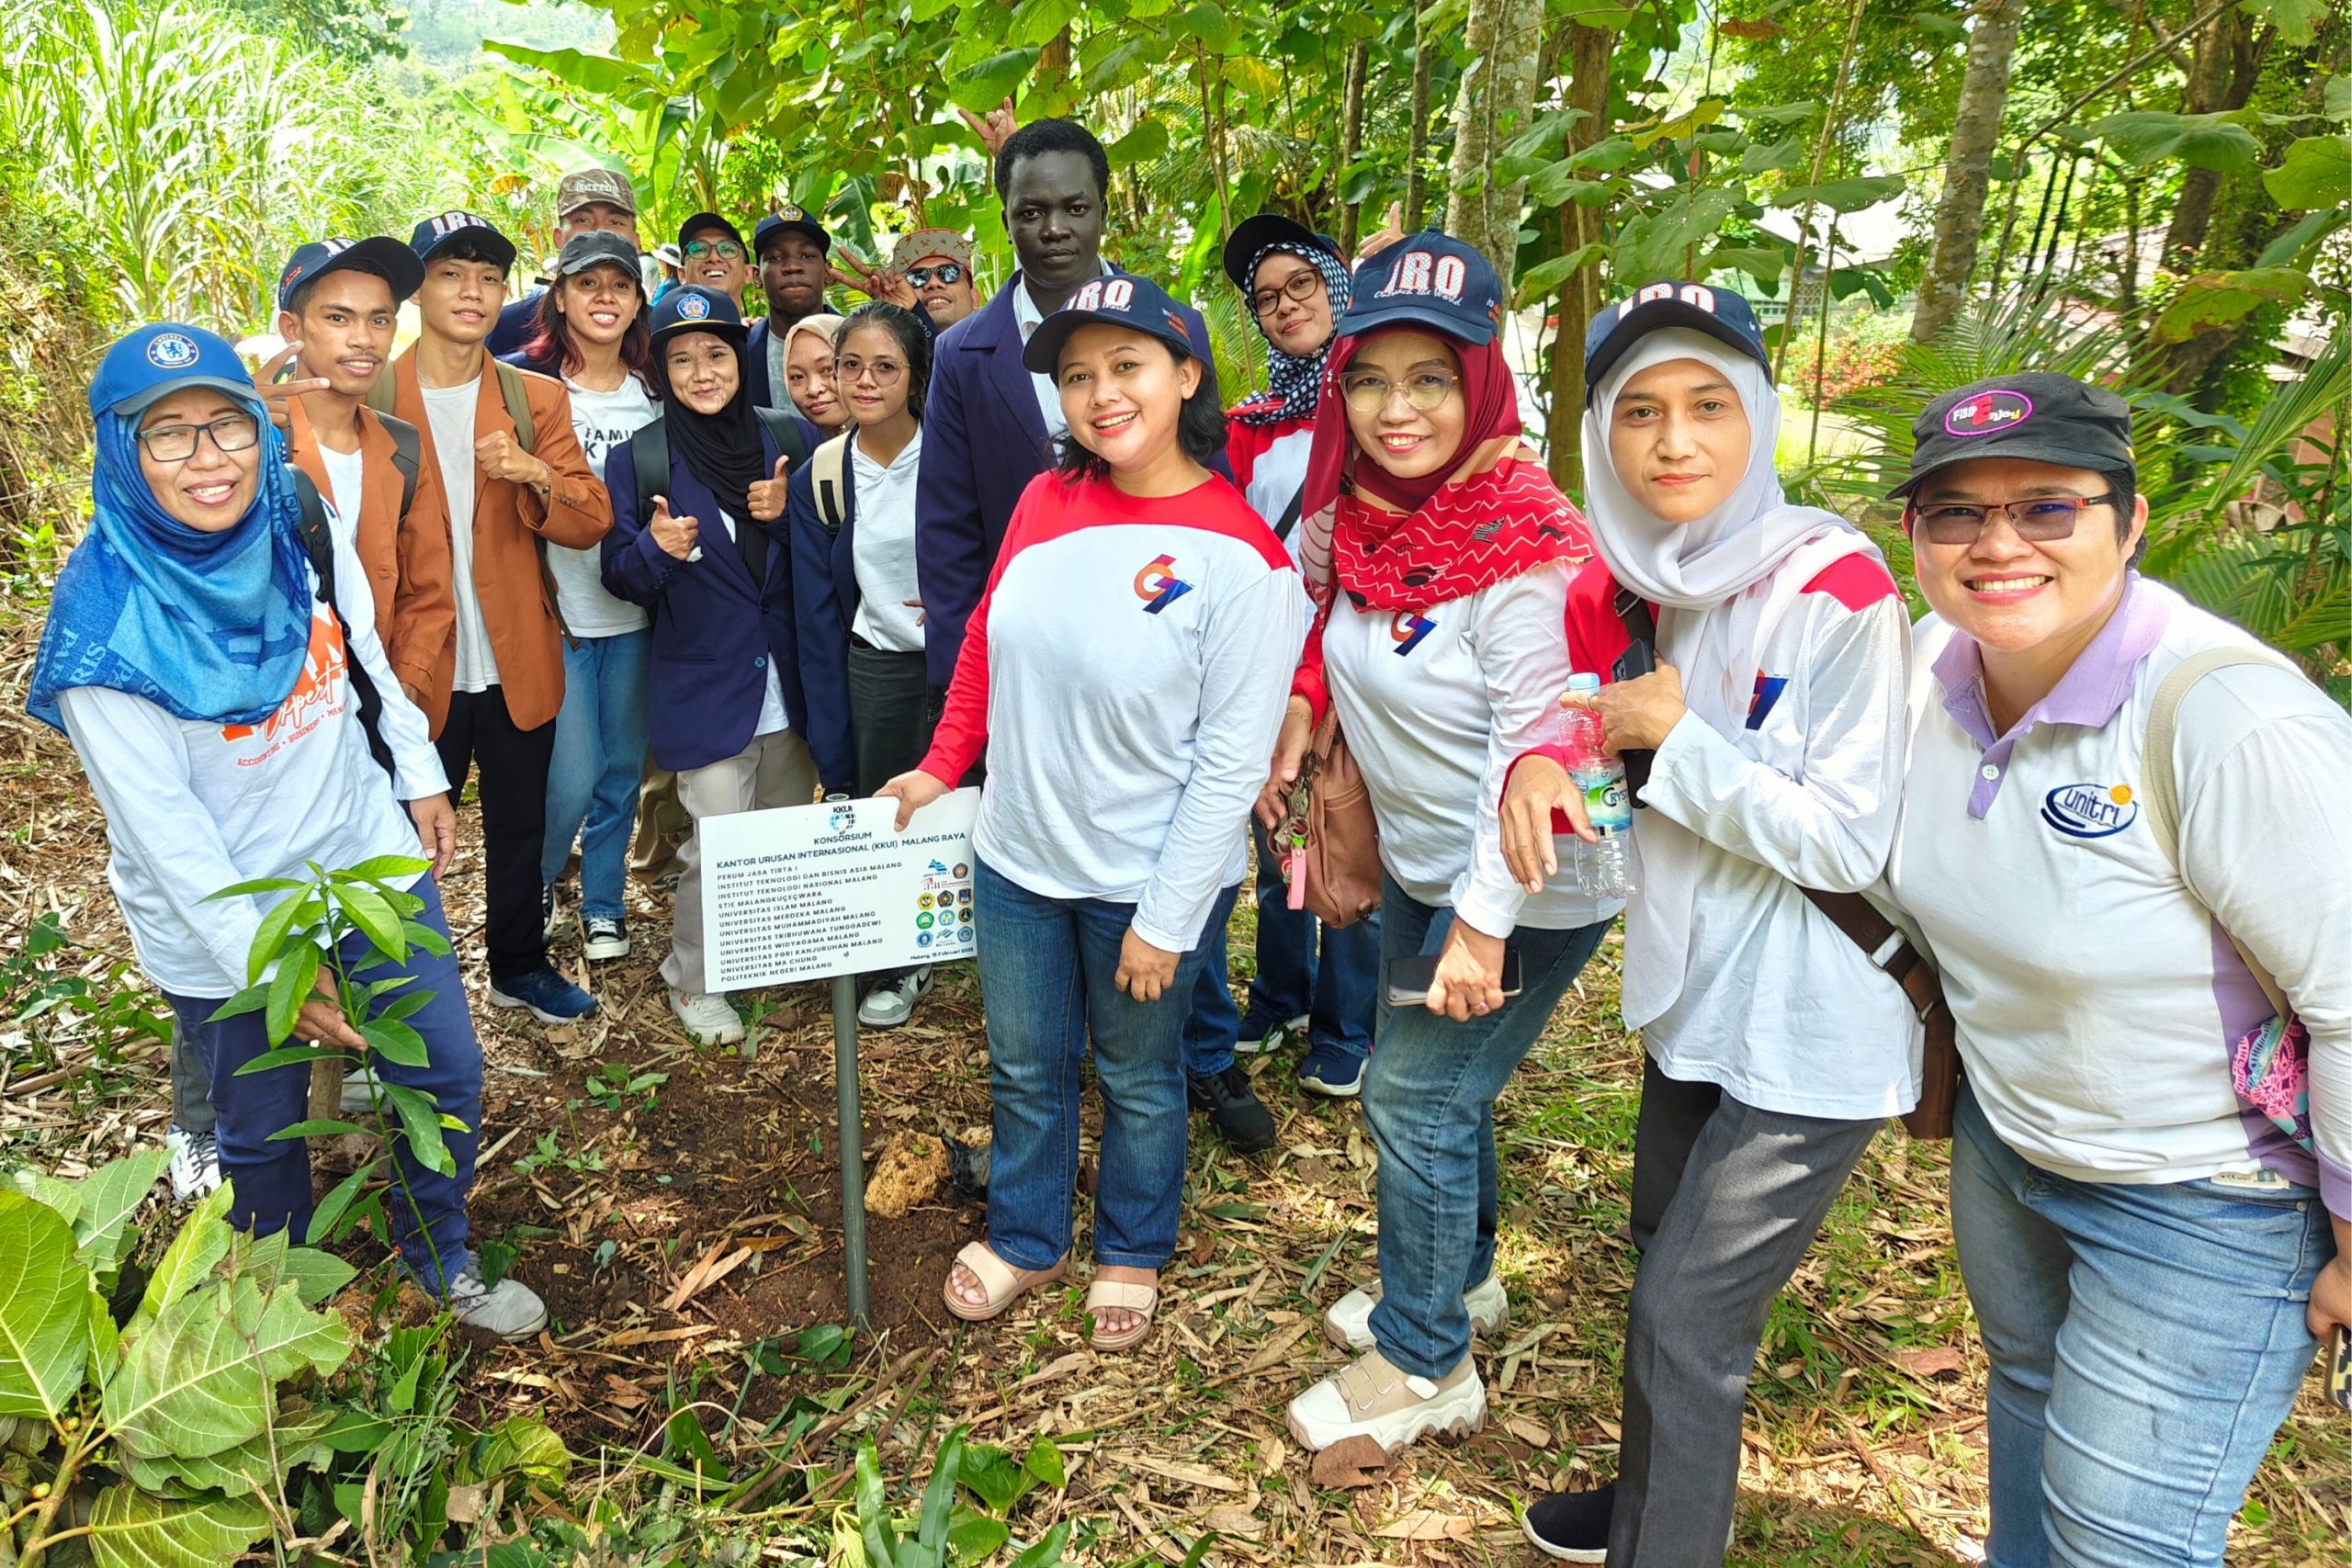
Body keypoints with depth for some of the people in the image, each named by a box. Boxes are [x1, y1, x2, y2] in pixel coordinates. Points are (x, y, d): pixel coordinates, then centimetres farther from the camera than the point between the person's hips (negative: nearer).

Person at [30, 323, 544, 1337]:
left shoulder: (302, 532, -9)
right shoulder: (103, 623, -23)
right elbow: (162, 828, -21)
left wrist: (420, 779, 14)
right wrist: (267, 969, -20)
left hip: (369, 861, 5)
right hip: (221, 922, -4)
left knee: (445, 1075, 13)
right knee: (263, 1129, 15)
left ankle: (438, 1256, 40)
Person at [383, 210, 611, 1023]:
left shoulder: (538, 399, 5)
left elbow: (592, 522, -4)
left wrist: (534, 474, -23)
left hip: (518, 663, 3)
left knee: (520, 827, 15)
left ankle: (521, 966, 34)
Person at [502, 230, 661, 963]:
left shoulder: (655, 391, 8)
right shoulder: (525, 381, -3)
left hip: (635, 617, 4)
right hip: (557, 616, -3)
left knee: (622, 771, 10)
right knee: (573, 778, -5)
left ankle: (603, 906, 28)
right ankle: (534, 884, 24)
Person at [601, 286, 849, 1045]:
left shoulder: (781, 442, 5)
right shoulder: (637, 458, -2)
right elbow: (621, 576, -1)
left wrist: (787, 517, -9)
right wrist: (657, 548, -22)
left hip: (788, 682, 4)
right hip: (704, 688, -3)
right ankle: (693, 982, 19)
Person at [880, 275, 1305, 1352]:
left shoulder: (1239, 556, -18)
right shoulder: (1047, 498, -3)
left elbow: (1230, 762, -18)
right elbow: (985, 647, 12)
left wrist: (1167, 921, -16)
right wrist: (940, 769, 8)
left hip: (1146, 883, -4)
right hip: (1018, 859, 5)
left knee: (1137, 1077, 17)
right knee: (1024, 1068, 20)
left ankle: (1131, 1254, 43)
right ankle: (1025, 1240, 44)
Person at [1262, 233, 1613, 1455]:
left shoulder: (1530, 549, -25)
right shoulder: (1360, 510, -2)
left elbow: (1534, 748, -27)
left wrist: (1484, 922, -27)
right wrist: (1296, 732, 10)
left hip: (1524, 888, -7)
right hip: (1419, 861, 8)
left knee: (1415, 1093, -1)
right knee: (1435, 1080, 20)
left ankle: (1425, 1365, 20)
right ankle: (1460, 1277, 44)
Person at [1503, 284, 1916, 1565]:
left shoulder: (1837, 590, -21)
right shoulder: (1632, 580, -2)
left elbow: (1850, 844, -22)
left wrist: (1675, 737, -20)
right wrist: (1536, 763, -10)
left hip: (1811, 1037, -7)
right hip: (1694, 1004, 8)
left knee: (1686, 1319, 0)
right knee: (1666, 1266, 24)